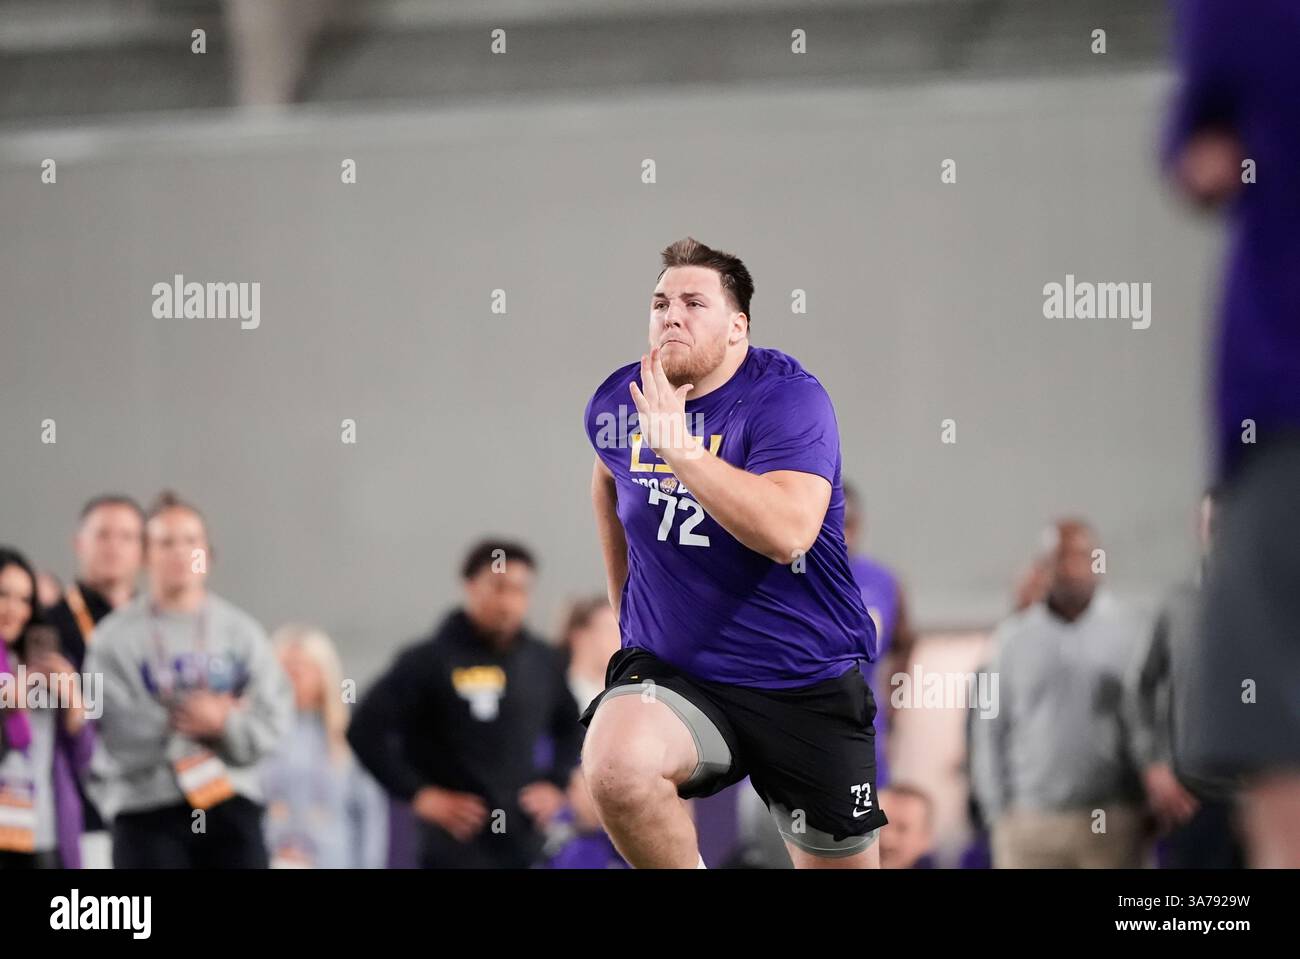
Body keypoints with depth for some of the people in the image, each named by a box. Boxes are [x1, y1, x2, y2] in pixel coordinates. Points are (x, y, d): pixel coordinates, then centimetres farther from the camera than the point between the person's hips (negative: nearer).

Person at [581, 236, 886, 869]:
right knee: (614, 765, -32)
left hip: (808, 690, -2)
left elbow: (788, 532, -32)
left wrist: (678, 444, -31)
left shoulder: (788, 396, -14)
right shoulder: (616, 403, 1)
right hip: (672, 674, 2)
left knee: (842, 866, 6)